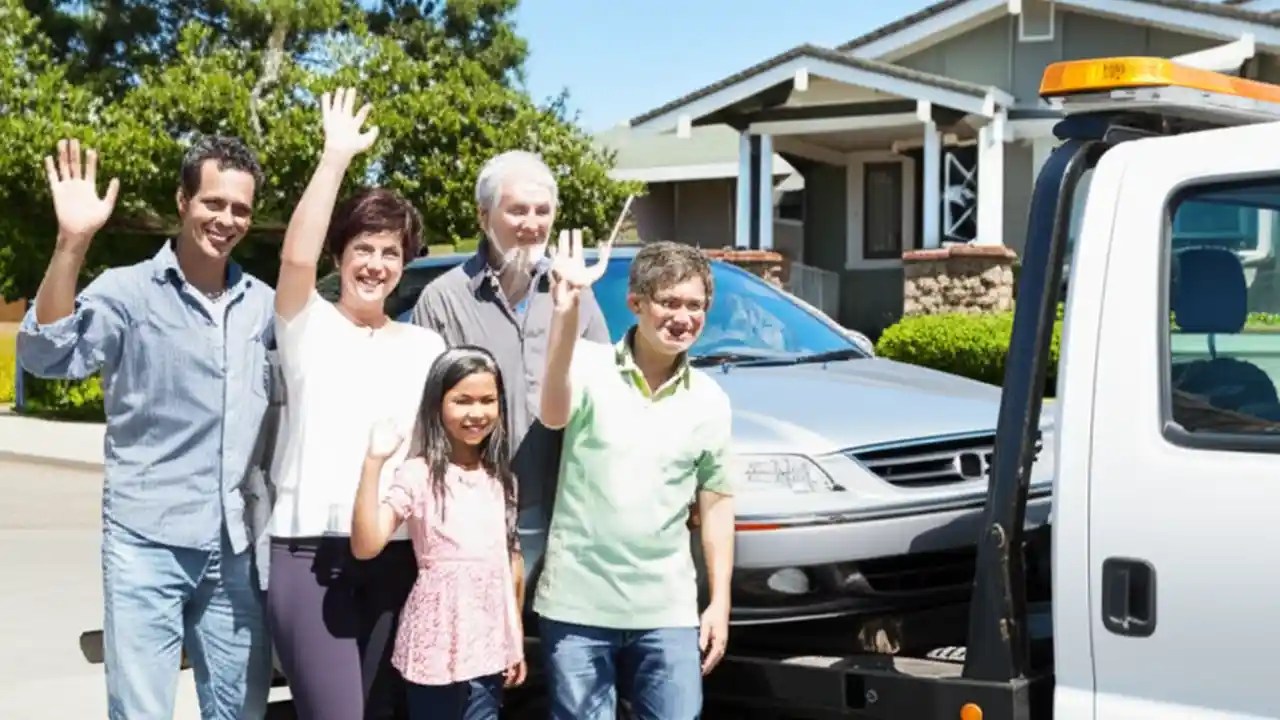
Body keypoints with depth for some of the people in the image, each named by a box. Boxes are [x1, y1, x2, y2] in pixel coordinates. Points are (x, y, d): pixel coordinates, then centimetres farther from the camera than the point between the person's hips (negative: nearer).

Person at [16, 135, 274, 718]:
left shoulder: (263, 303, 10)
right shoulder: (128, 290, -4)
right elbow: (47, 356, -20)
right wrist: (72, 242, -29)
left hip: (237, 545, 5)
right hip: (147, 540, -4)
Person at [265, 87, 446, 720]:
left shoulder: (426, 347, 15)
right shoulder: (310, 328, 4)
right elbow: (296, 256, -17)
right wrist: (338, 154, -16)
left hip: (399, 557, 4)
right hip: (311, 554, -4)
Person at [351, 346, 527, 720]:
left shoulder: (502, 479, 9)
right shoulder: (418, 475, -9)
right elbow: (365, 546, -20)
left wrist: (517, 641, 13)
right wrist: (374, 463, -26)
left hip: (491, 644, 5)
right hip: (438, 644, -5)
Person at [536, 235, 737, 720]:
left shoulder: (710, 400, 4)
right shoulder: (591, 366, -6)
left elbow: (715, 502, 9)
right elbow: (554, 415, -29)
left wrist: (720, 601, 5)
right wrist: (567, 312, -41)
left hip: (667, 611, 2)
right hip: (577, 604, -2)